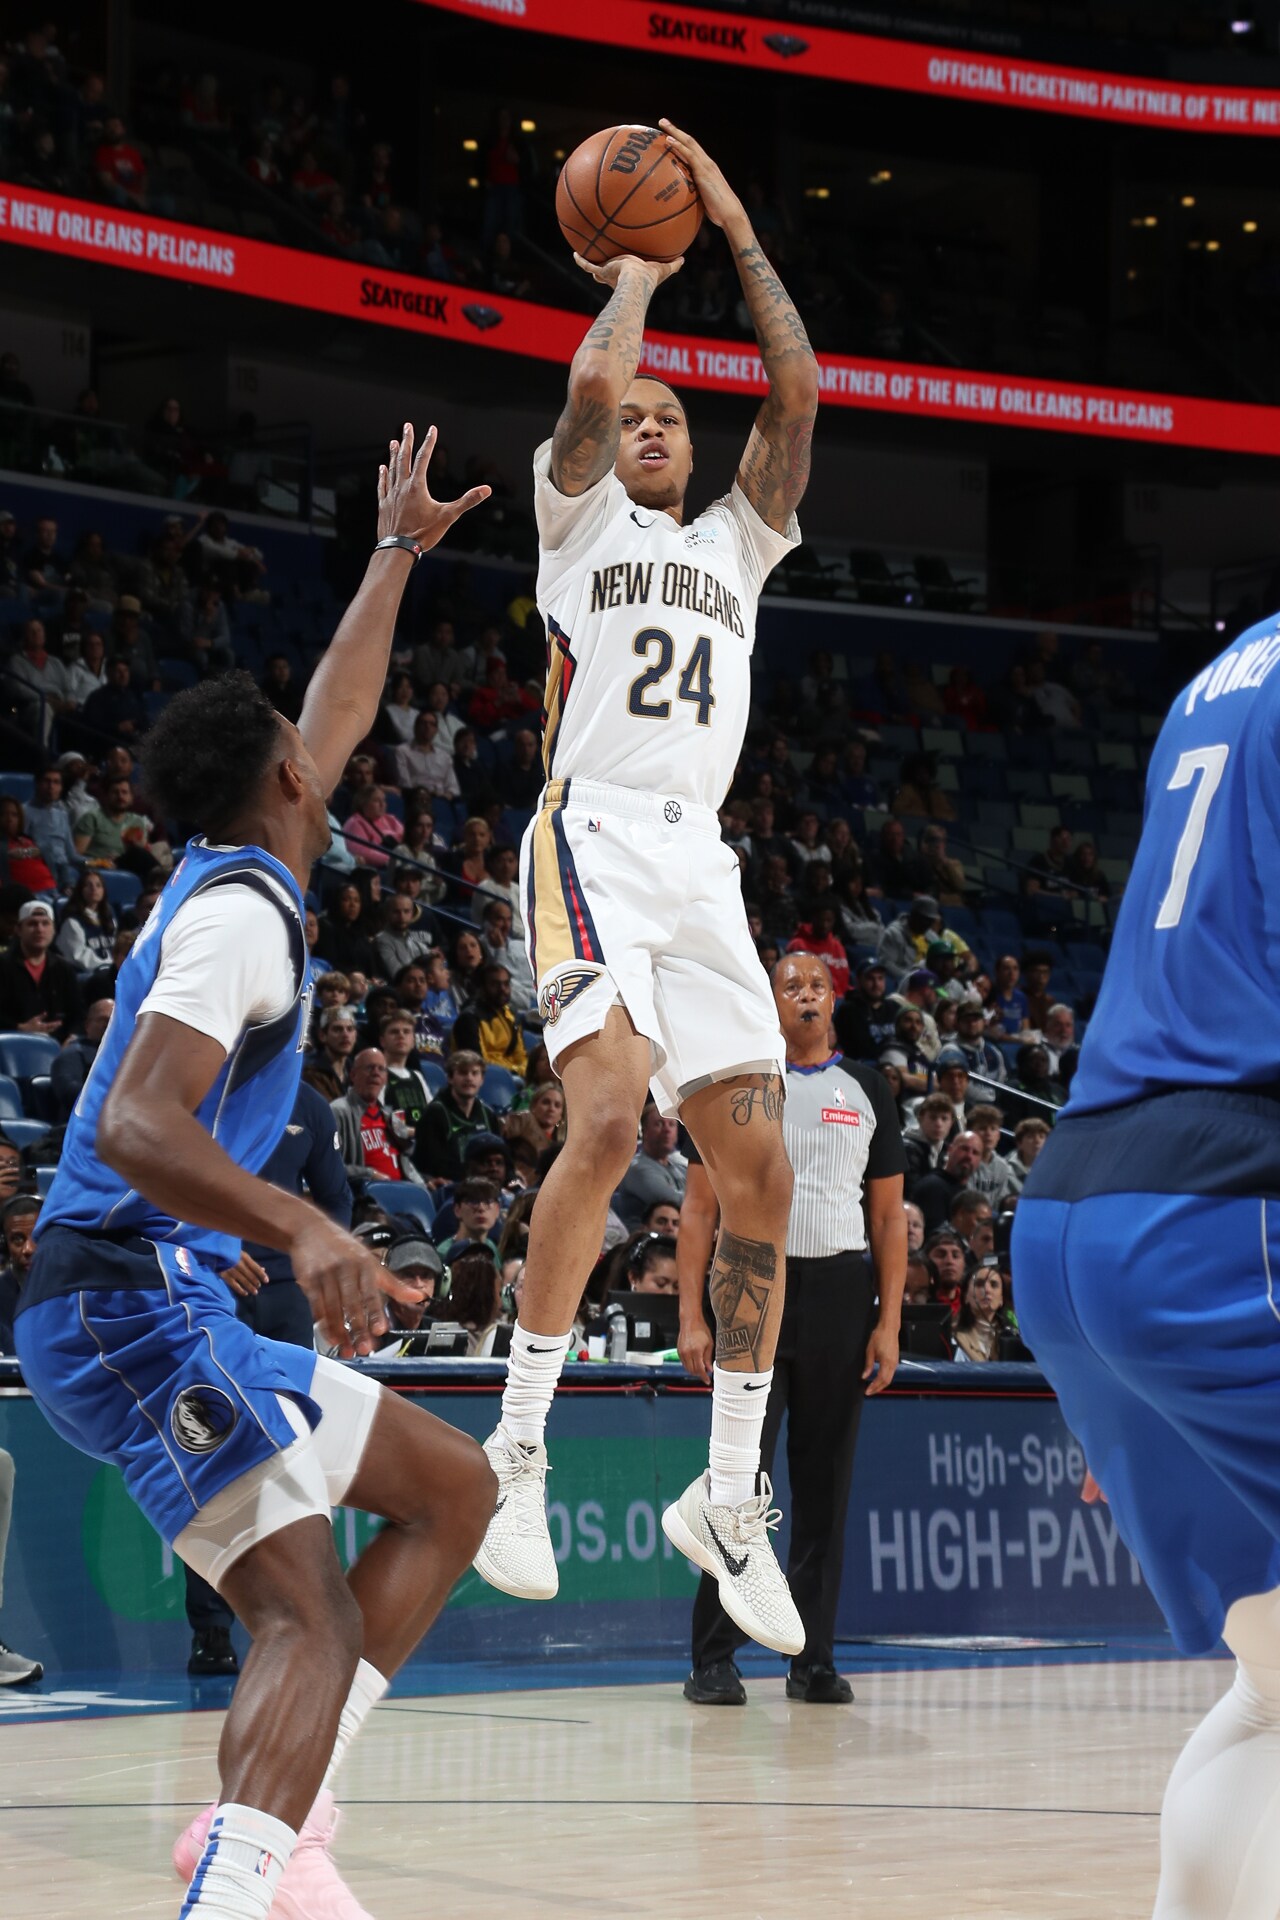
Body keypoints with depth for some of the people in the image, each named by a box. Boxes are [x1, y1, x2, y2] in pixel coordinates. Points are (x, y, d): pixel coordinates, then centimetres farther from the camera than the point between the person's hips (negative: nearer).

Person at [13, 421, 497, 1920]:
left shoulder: (231, 878, 16)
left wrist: (398, 553, 43)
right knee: (314, 1621, -22)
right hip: (134, 1303, -10)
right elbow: (135, 1126, -27)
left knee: (450, 1489, 13)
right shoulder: (240, 913, -13)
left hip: (159, 1306, 10)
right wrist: (301, 1227, -42)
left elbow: (335, 720, 35)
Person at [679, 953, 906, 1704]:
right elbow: (699, 1208, 4)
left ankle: (815, 1659, 9)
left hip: (840, 1290, 2)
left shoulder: (867, 1090, 12)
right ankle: (715, 1658, -3)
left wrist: (889, 1323, 2)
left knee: (827, 1480, 4)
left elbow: (889, 1215, 12)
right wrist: (691, 1318, -6)